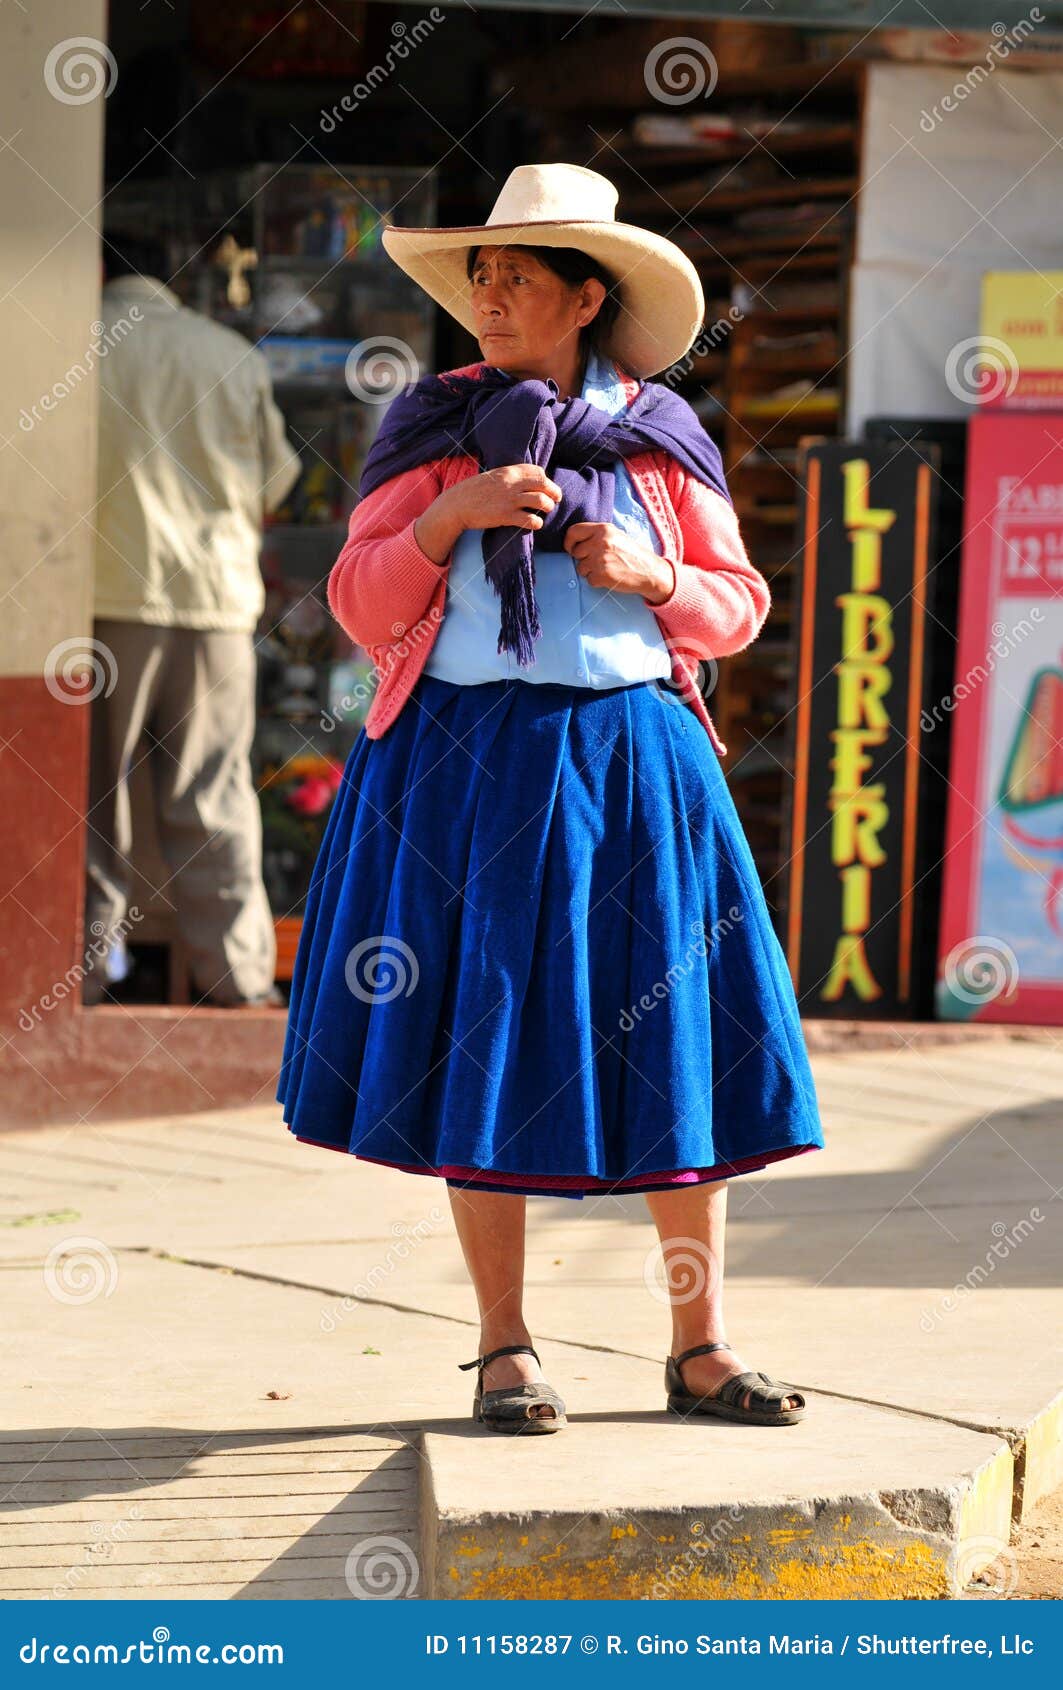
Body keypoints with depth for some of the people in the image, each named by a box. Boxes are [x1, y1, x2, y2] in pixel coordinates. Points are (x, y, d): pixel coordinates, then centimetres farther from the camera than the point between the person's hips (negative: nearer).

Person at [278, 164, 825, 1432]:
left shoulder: (658, 438, 6)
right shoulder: (436, 427, 5)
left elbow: (738, 605, 10)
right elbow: (361, 601, 2)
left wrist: (652, 574, -9)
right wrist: (453, 511, -13)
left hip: (627, 760, 1)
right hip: (463, 762, 0)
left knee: (671, 1043, 0)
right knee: (476, 1041, 0)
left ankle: (699, 1348, 10)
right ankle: (505, 1349, 10)